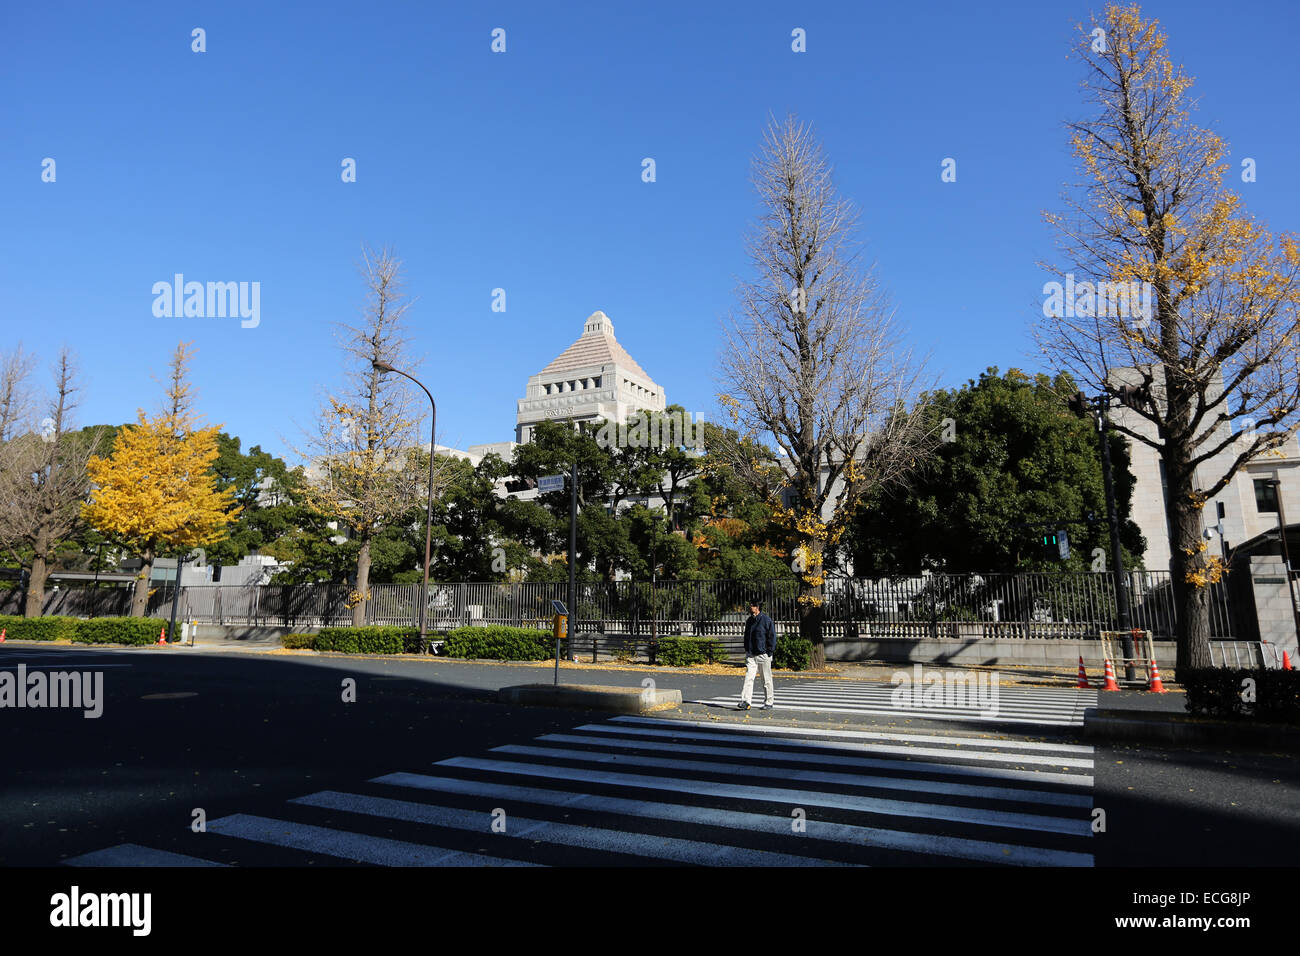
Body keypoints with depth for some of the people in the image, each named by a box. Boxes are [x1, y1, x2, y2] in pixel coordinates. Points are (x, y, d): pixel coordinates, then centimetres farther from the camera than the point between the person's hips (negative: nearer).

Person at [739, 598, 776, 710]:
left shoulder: (766, 620, -6)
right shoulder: (749, 620, 13)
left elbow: (772, 637, -7)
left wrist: (769, 652, -11)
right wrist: (746, 650, 13)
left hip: (763, 654, -5)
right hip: (750, 655, 5)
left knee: (767, 680, 4)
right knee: (748, 677, -7)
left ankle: (769, 702, 14)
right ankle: (746, 701, -12)